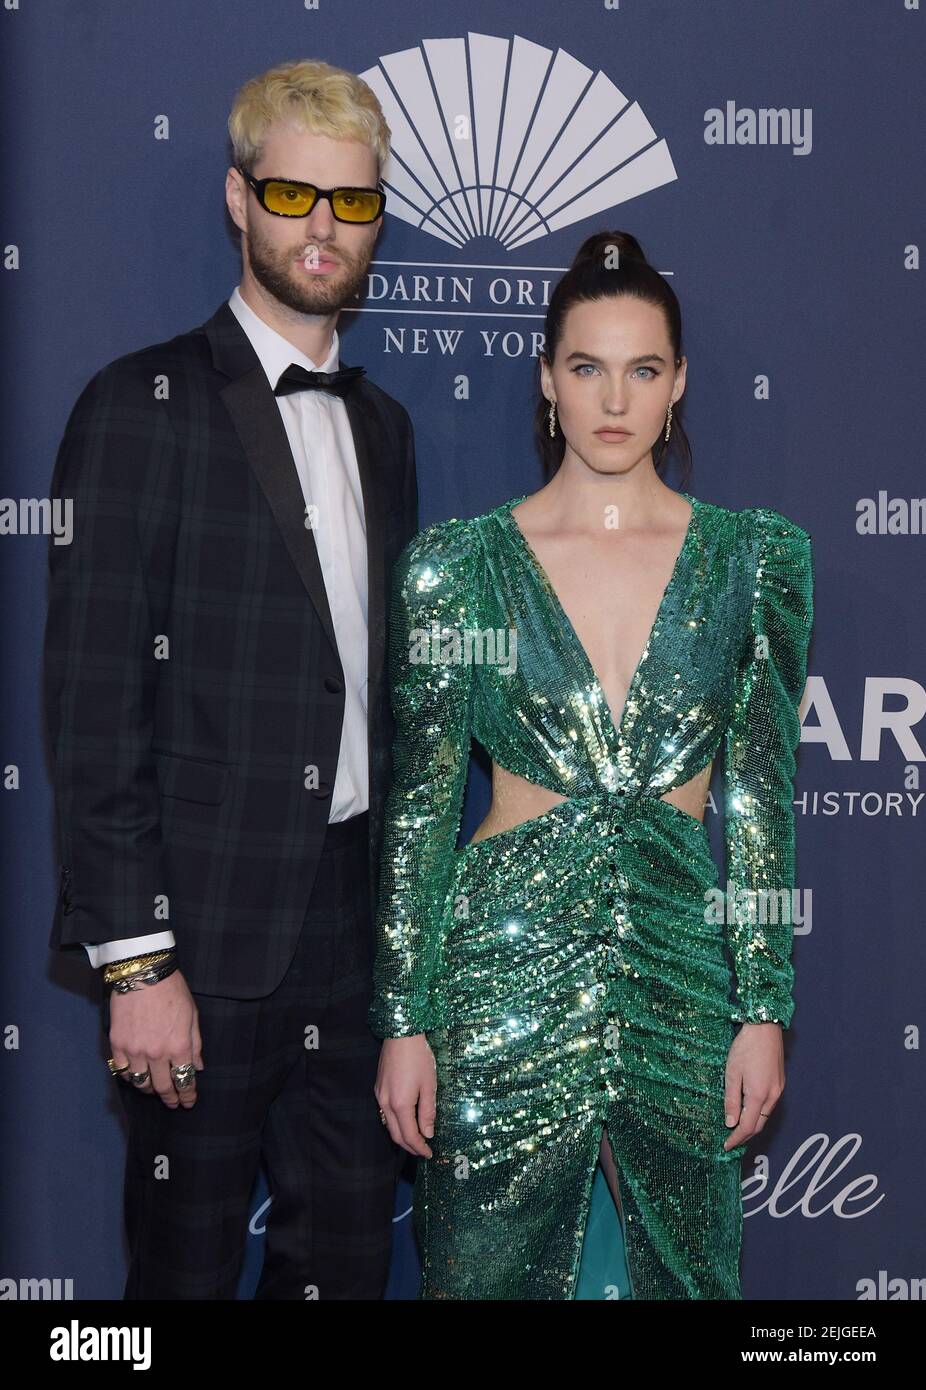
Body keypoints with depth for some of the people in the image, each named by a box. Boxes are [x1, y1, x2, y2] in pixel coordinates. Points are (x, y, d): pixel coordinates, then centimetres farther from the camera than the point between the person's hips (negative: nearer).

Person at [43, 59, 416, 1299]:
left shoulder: (380, 423, 13)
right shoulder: (144, 405, -8)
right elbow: (95, 699, -12)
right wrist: (135, 957, -16)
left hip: (357, 920, 6)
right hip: (211, 929, -6)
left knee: (349, 1252, 15)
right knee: (191, 1259, 8)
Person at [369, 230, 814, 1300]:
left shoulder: (754, 558, 2)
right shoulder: (456, 565, -2)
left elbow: (760, 795, 3)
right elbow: (420, 805, 0)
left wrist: (766, 1008, -1)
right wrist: (402, 1021, -3)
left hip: (690, 969, 2)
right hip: (507, 968, -1)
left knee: (686, 1268, 13)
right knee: (490, 1269, 9)